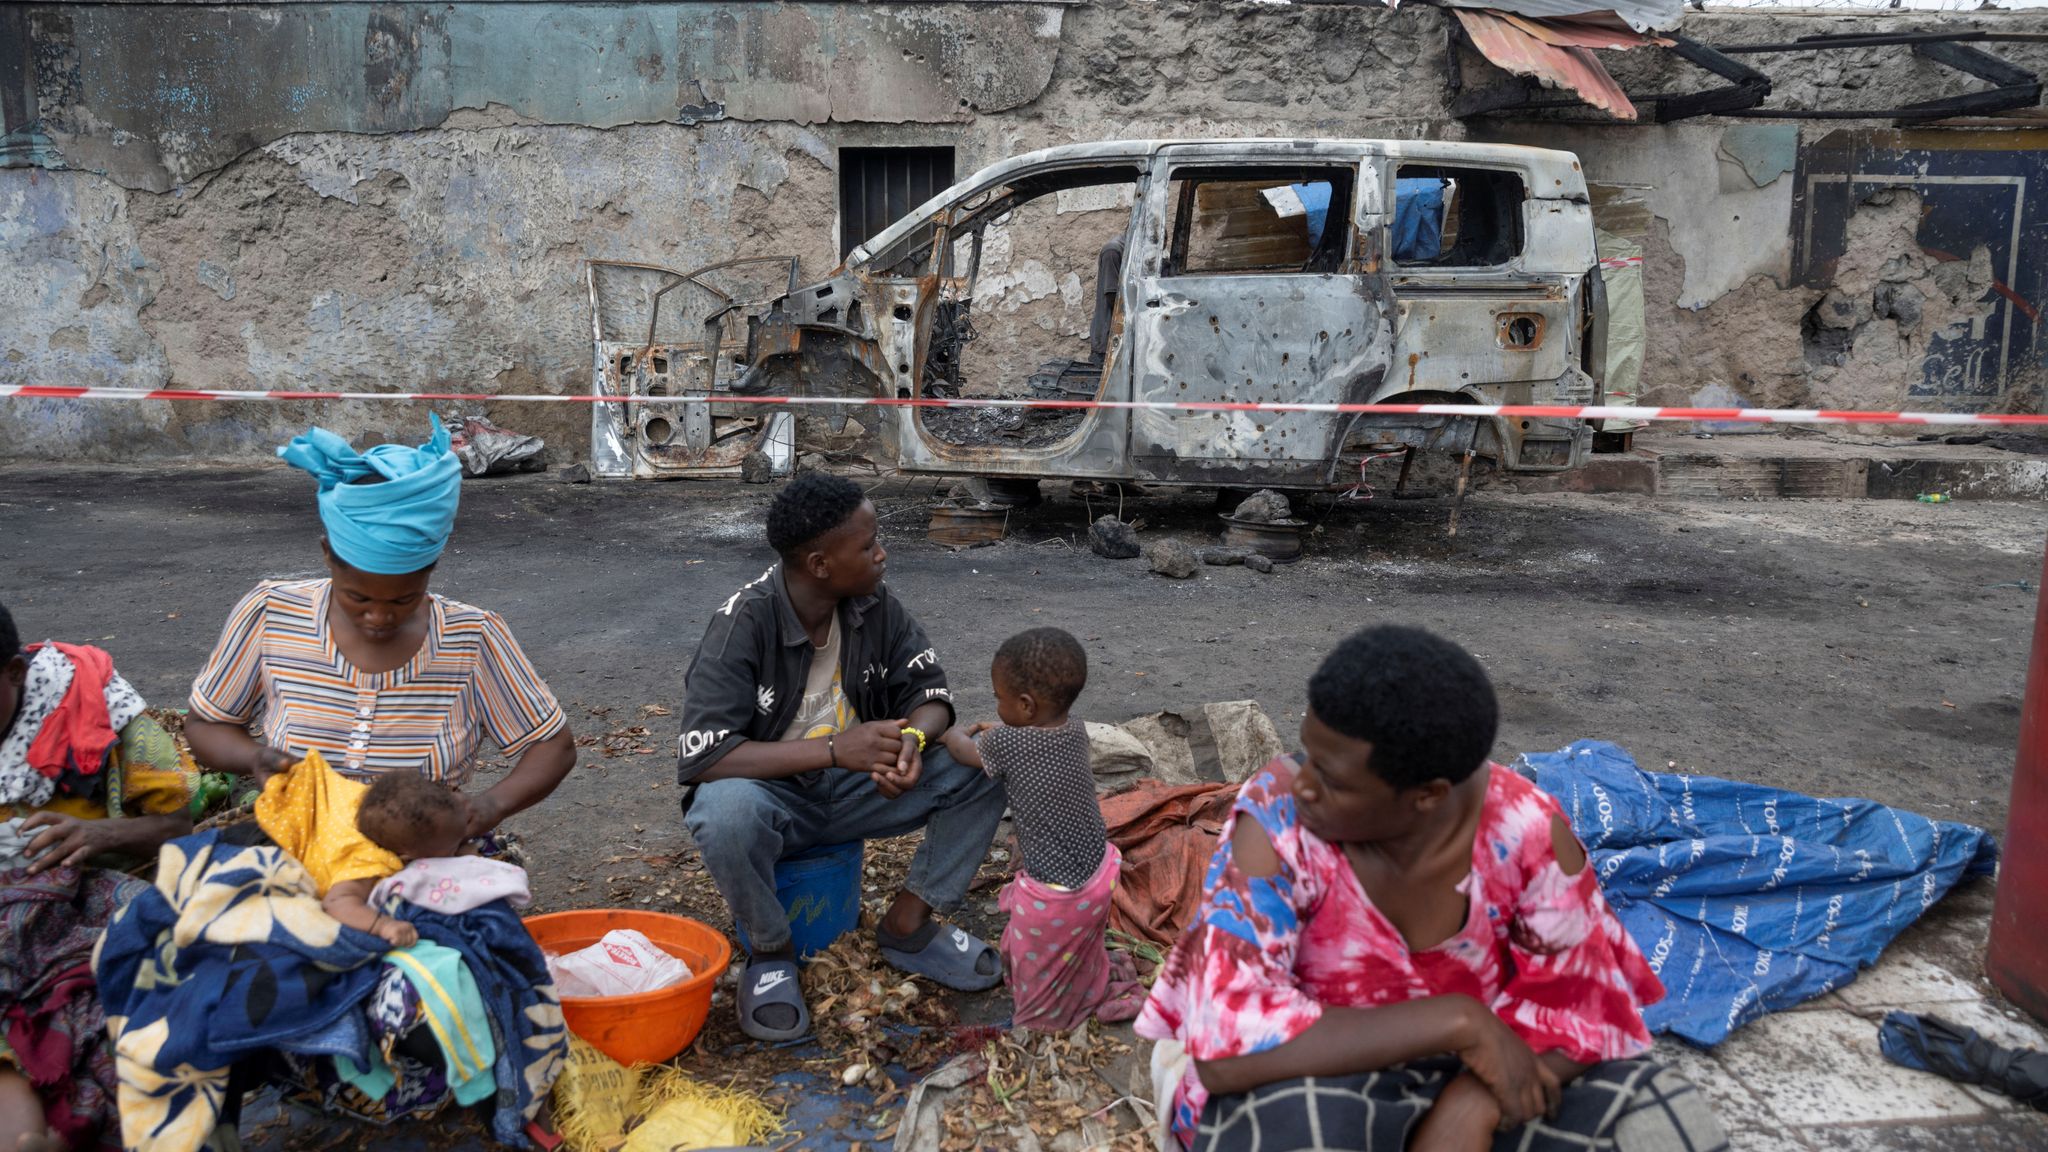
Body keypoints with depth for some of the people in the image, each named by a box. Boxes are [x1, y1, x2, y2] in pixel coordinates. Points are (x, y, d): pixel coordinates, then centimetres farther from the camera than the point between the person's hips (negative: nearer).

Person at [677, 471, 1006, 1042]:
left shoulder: (873, 605, -8)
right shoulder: (743, 624, -24)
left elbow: (928, 688, -2)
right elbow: (702, 756, -30)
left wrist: (913, 738, -27)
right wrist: (833, 749, -35)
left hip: (853, 785, 5)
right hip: (768, 790, -4)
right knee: (727, 813, -40)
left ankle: (907, 926, -1)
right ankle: (769, 953, -10)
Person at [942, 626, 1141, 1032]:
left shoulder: (1005, 744, -24)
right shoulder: (1075, 729, -8)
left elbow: (964, 751, 1)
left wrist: (954, 733, 21)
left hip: (1056, 895, -7)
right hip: (1100, 872, 7)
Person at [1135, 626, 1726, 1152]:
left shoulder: (1522, 825, -19)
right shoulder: (1277, 820, -27)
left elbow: (1588, 996, -9)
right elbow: (1226, 1042, -33)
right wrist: (1459, 1021, -33)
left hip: (1474, 1084, 4)